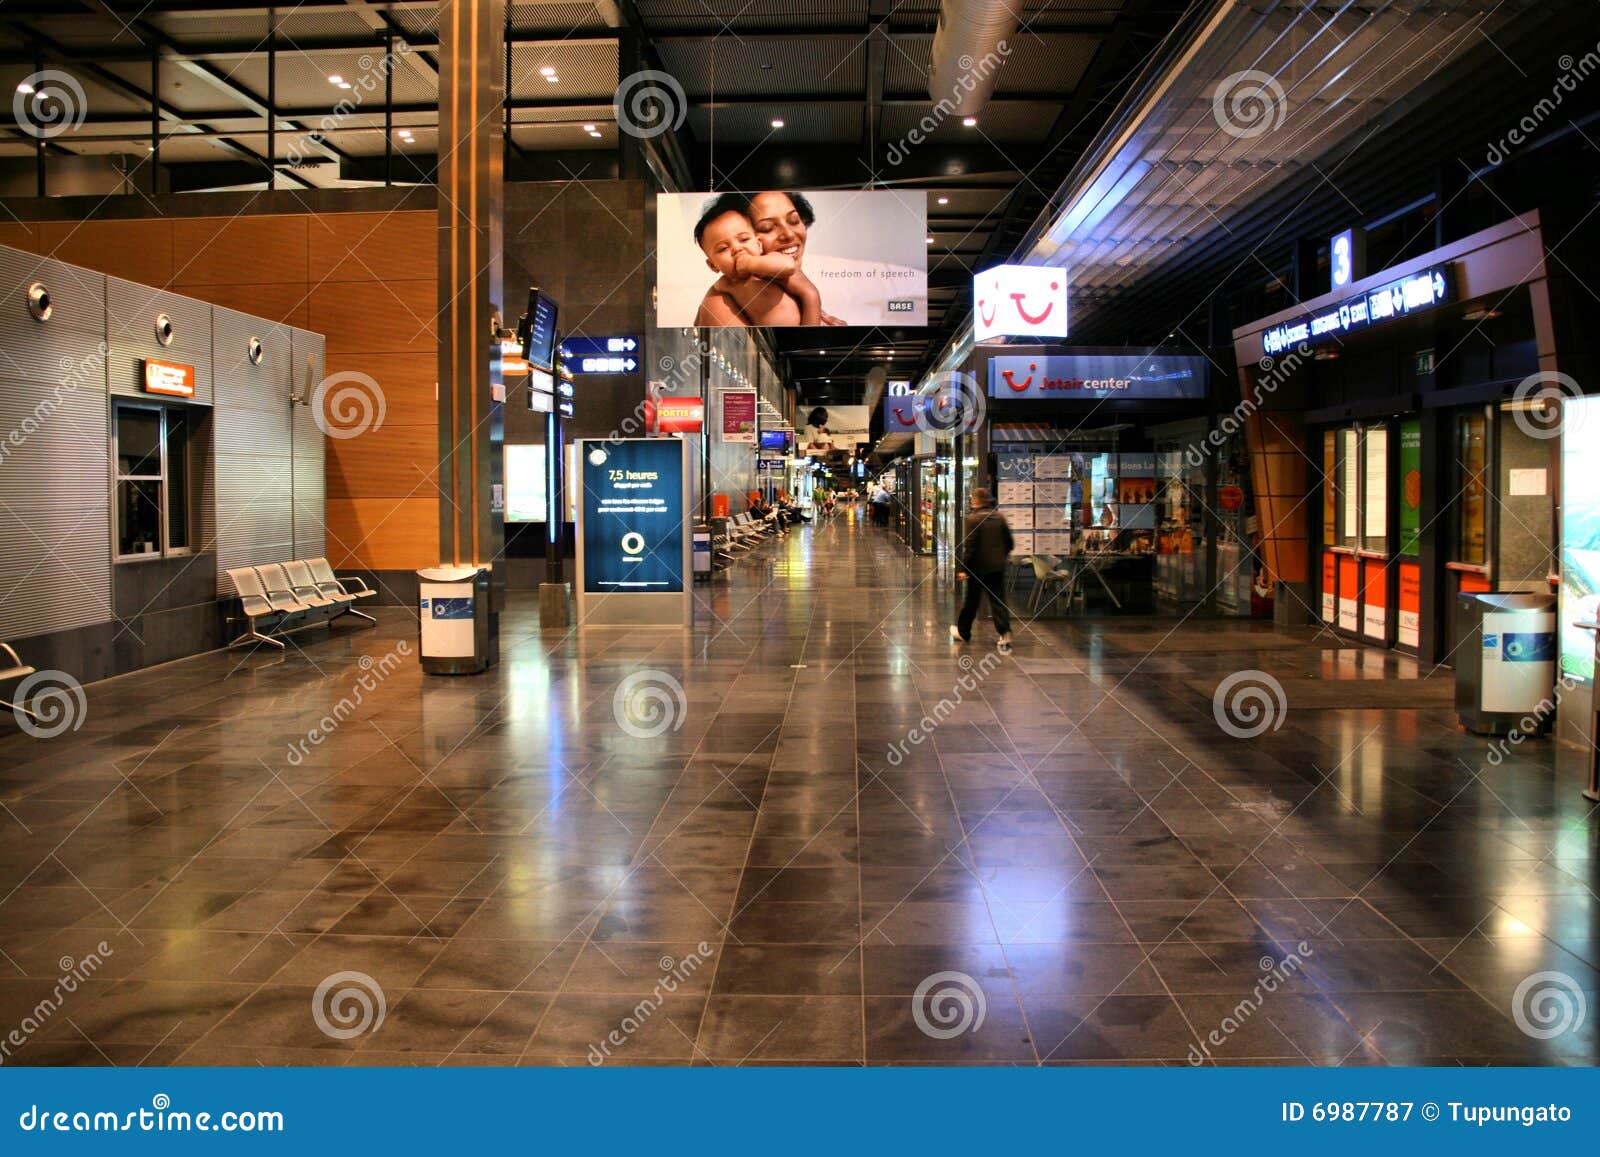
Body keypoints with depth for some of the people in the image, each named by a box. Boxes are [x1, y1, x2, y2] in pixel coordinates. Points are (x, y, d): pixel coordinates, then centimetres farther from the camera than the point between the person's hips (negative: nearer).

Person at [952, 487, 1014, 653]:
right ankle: (1005, 634, -11)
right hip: (998, 567, 4)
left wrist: (963, 568, -12)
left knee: (971, 601, 11)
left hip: (978, 567, -4)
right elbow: (1009, 543, 9)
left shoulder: (972, 519, -13)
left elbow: (969, 546, -17)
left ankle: (963, 632, 26)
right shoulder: (1000, 517, 4)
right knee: (998, 600, 3)